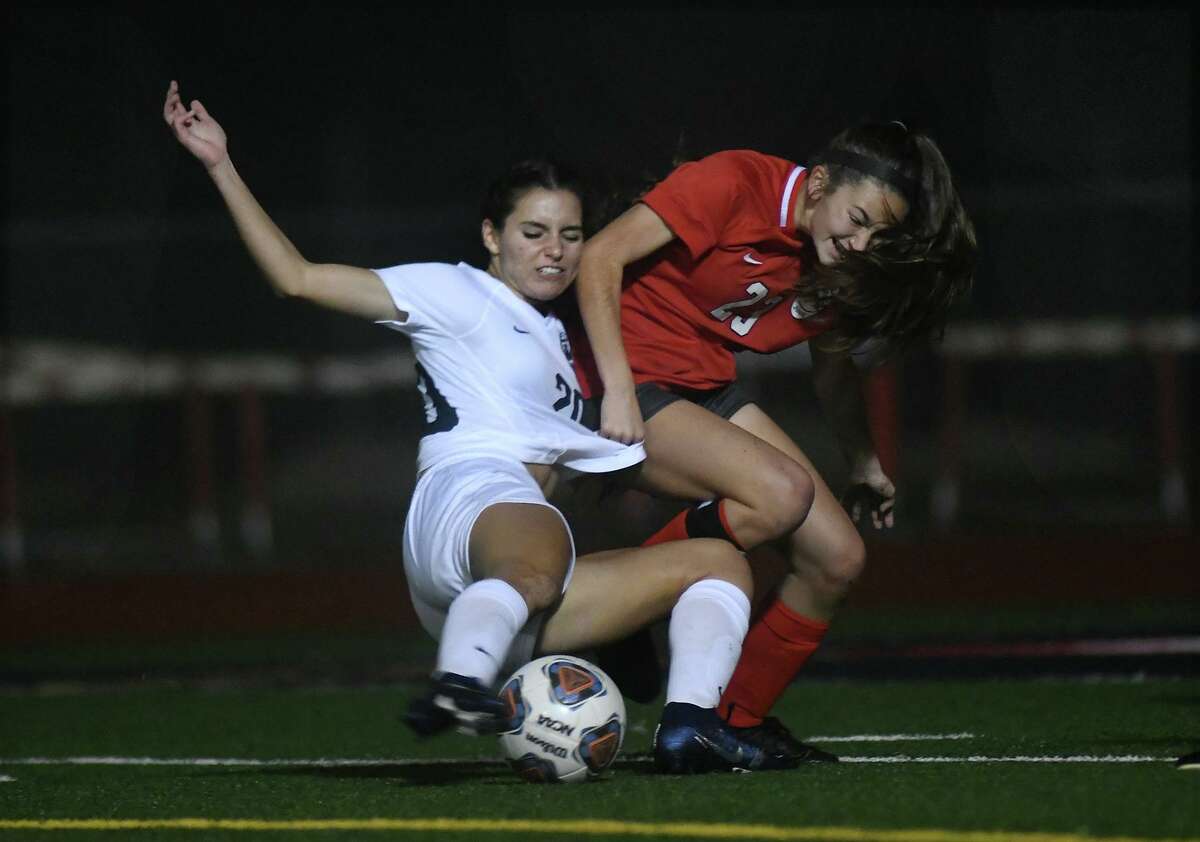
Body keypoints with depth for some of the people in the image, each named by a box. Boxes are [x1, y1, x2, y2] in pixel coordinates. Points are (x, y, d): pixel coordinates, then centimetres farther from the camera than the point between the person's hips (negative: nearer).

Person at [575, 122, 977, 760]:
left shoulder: (836, 264, 5)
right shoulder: (735, 184, -18)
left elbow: (833, 365, 25)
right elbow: (601, 257, -21)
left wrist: (864, 462, 23)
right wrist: (617, 389, -27)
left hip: (709, 394, 8)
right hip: (632, 387, -8)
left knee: (837, 558, -3)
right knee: (782, 493, -30)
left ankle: (736, 721, 11)